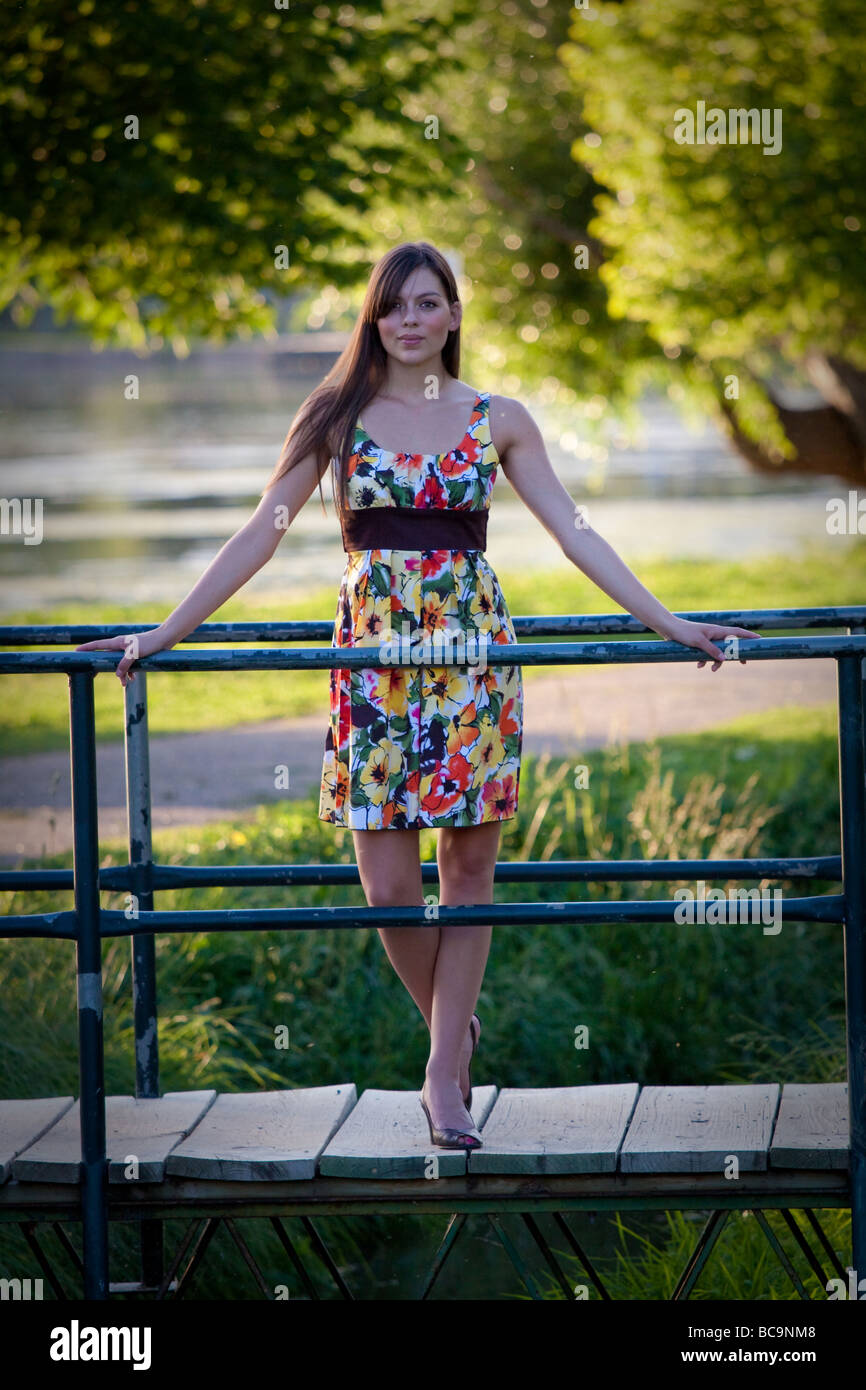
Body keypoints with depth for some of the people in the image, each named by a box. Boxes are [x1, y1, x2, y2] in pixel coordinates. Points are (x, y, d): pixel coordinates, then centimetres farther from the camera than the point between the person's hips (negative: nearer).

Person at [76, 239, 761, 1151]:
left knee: (469, 868, 2)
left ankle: (446, 1075, 10)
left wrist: (667, 623, 0)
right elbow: (260, 535, 5)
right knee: (389, 885, -4)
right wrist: (166, 633, 2)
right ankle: (454, 1033, 22)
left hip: (473, 650, 1)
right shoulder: (339, 415, 4)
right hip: (373, 654, -1)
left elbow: (574, 534, 6)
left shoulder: (498, 420, 6)